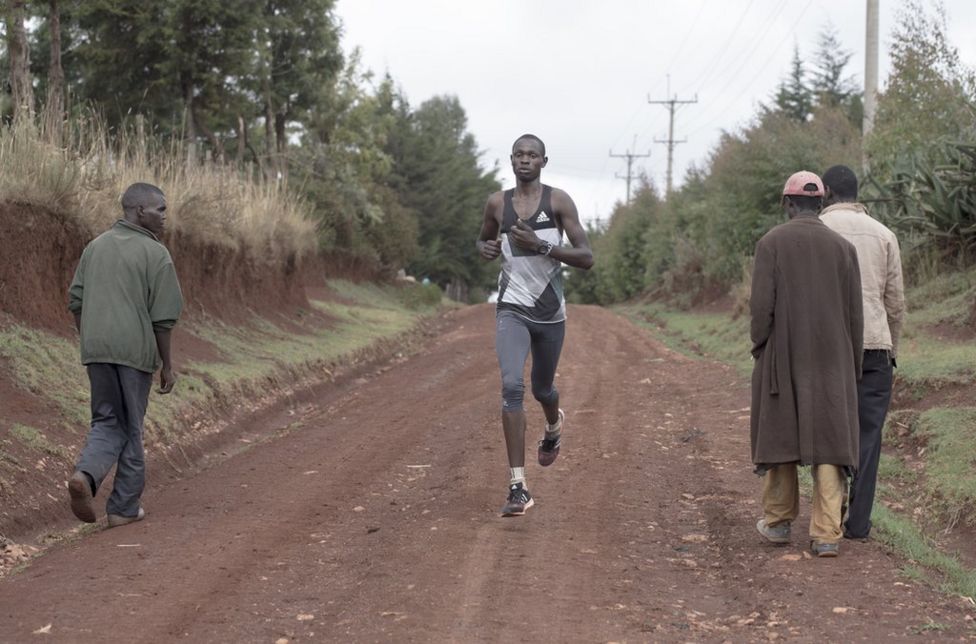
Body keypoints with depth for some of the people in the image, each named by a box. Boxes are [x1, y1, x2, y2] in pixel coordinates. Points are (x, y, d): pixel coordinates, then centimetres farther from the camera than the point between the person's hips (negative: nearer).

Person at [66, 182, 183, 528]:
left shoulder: (96, 246, 9)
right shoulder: (156, 254, -8)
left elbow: (76, 301, 10)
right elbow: (162, 317, -10)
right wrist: (167, 365, -2)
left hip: (96, 351, 5)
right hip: (135, 350, -5)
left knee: (107, 423, 14)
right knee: (131, 428, 8)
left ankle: (85, 474, -13)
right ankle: (124, 507, 13)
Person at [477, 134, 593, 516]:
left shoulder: (558, 201, -7)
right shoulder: (497, 203, 1)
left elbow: (586, 258, -11)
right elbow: (484, 240, 22)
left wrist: (542, 245, -24)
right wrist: (486, 249, -3)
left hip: (550, 312, 0)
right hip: (512, 309, 0)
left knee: (542, 389, 19)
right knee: (511, 387, -21)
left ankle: (554, 426, 59)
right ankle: (518, 487, -22)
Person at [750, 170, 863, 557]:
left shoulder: (772, 242, -6)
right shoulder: (843, 246, 2)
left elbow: (761, 304, -10)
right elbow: (853, 312, 3)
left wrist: (759, 350, 4)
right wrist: (852, 365, 11)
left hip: (782, 356, -1)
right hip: (831, 361, 1)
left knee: (779, 434, 13)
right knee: (828, 440, 2)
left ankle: (778, 521, 24)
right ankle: (826, 533, -5)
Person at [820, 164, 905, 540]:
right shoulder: (883, 234, 9)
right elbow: (896, 300, 8)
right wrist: (891, 350, 17)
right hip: (875, 346, 1)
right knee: (866, 433, 3)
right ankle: (858, 521, 1)